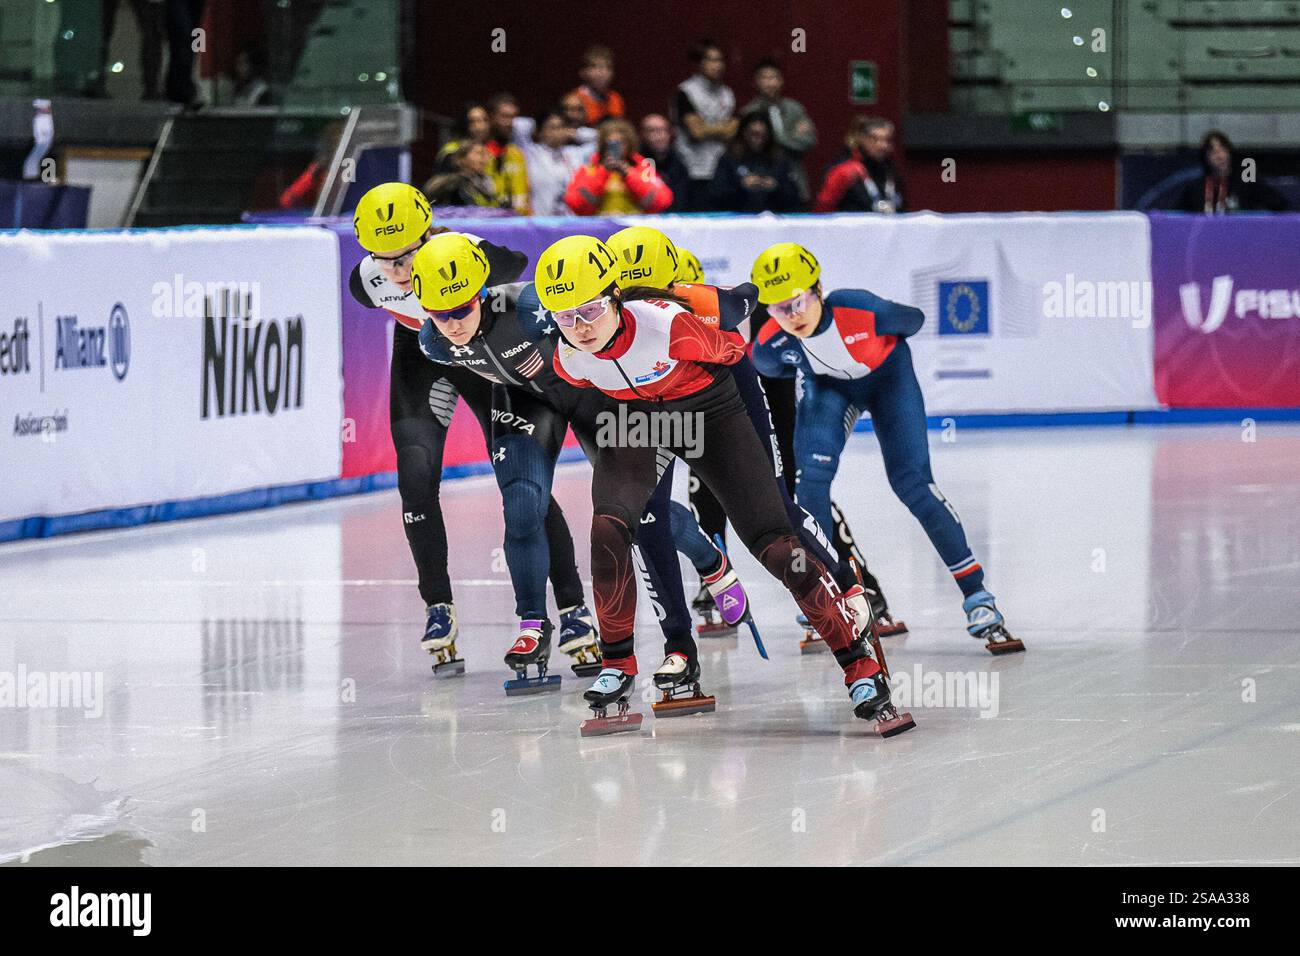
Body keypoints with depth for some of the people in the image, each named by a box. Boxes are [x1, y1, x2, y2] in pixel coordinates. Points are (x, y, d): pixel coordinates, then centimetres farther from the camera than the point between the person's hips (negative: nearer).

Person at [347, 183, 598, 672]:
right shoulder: (366, 282, -25)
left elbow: (516, 265, -12)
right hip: (421, 353, 2)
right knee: (416, 476, -15)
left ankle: (572, 607, 1)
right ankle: (439, 608, 0)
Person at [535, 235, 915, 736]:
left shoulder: (668, 323, -35)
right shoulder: (569, 360, -19)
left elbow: (731, 347, -14)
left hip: (708, 410, -3)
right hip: (635, 414, 3)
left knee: (775, 546, -11)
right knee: (609, 527, -22)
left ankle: (862, 671, -6)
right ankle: (618, 666, -3)